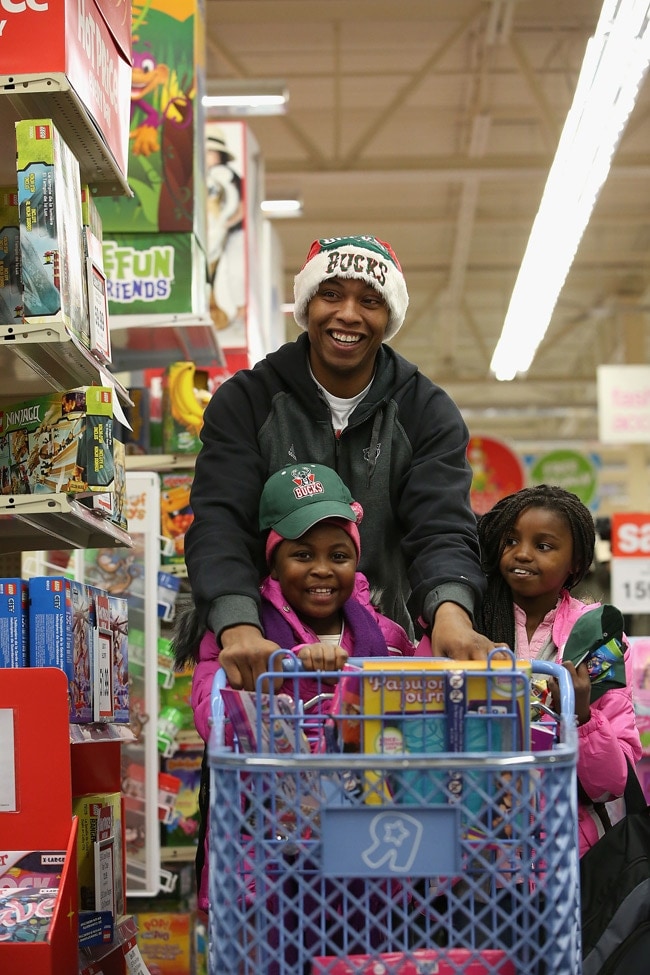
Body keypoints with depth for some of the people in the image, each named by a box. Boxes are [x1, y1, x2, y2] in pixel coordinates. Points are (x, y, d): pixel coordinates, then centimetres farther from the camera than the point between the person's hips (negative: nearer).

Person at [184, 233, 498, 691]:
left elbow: (442, 528, -11)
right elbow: (219, 523, -13)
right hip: (267, 646, -1)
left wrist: (451, 611, -34)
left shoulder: (428, 412, 3)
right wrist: (239, 628, -34)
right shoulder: (244, 401, 0)